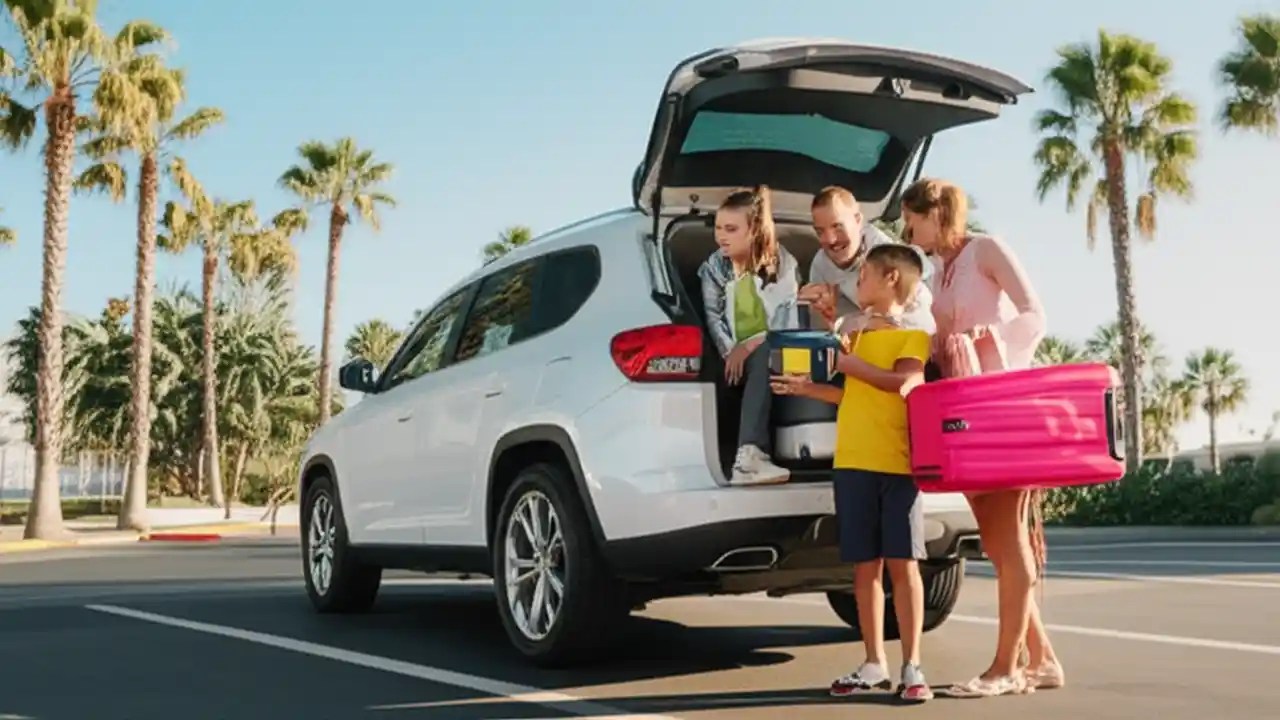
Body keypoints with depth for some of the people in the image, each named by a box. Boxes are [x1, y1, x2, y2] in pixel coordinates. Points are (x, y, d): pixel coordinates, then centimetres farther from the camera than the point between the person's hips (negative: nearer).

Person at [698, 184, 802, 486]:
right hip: (734, 358, 1)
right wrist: (731, 352, -25)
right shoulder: (713, 267, 5)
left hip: (774, 356, -1)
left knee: (763, 360, -36)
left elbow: (789, 320, -12)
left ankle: (749, 454, -50)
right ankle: (753, 453, -48)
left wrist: (750, 346, -25)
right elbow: (714, 318, -6)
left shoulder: (784, 264, -1)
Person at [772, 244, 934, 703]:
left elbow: (906, 383, -16)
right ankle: (874, 665, 14)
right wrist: (807, 388, 9)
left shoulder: (914, 335, 1)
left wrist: (851, 365, -11)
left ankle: (912, 667, 4)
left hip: (897, 464, -5)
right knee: (865, 566, 7)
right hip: (852, 464, 5)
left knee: (902, 564, -2)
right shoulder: (855, 333, 19)